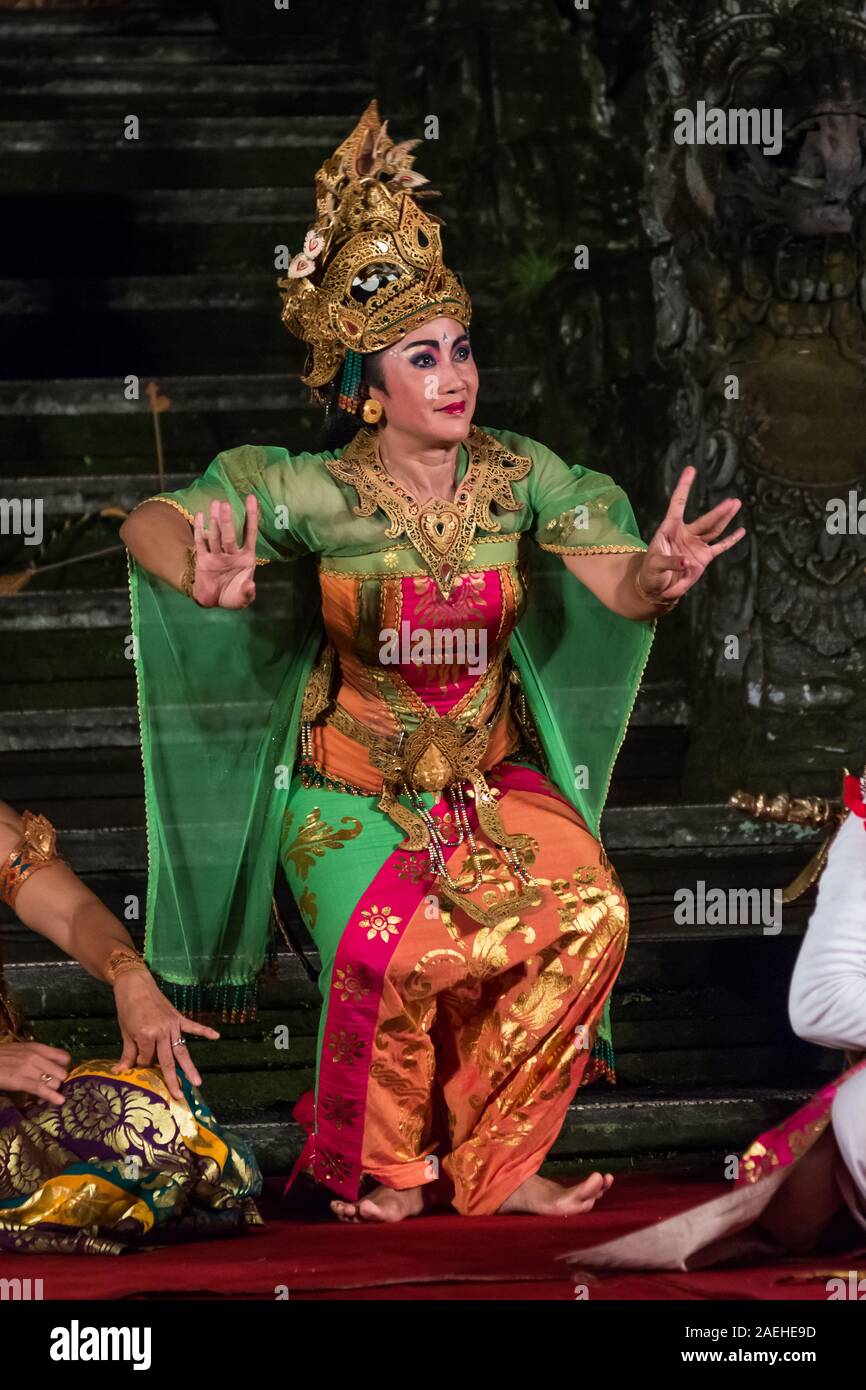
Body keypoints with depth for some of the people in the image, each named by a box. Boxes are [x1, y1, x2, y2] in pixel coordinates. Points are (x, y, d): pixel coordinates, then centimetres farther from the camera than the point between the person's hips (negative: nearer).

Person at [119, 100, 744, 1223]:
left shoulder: (519, 478, -6)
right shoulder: (320, 494, -13)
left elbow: (612, 581, -16)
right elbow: (149, 523, -17)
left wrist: (656, 579, -42)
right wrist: (203, 579, -41)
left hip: (494, 779, 3)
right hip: (351, 785, -3)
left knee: (588, 915, -26)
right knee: (393, 946, -32)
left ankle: (491, 1159, -6)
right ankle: (383, 1166, -2)